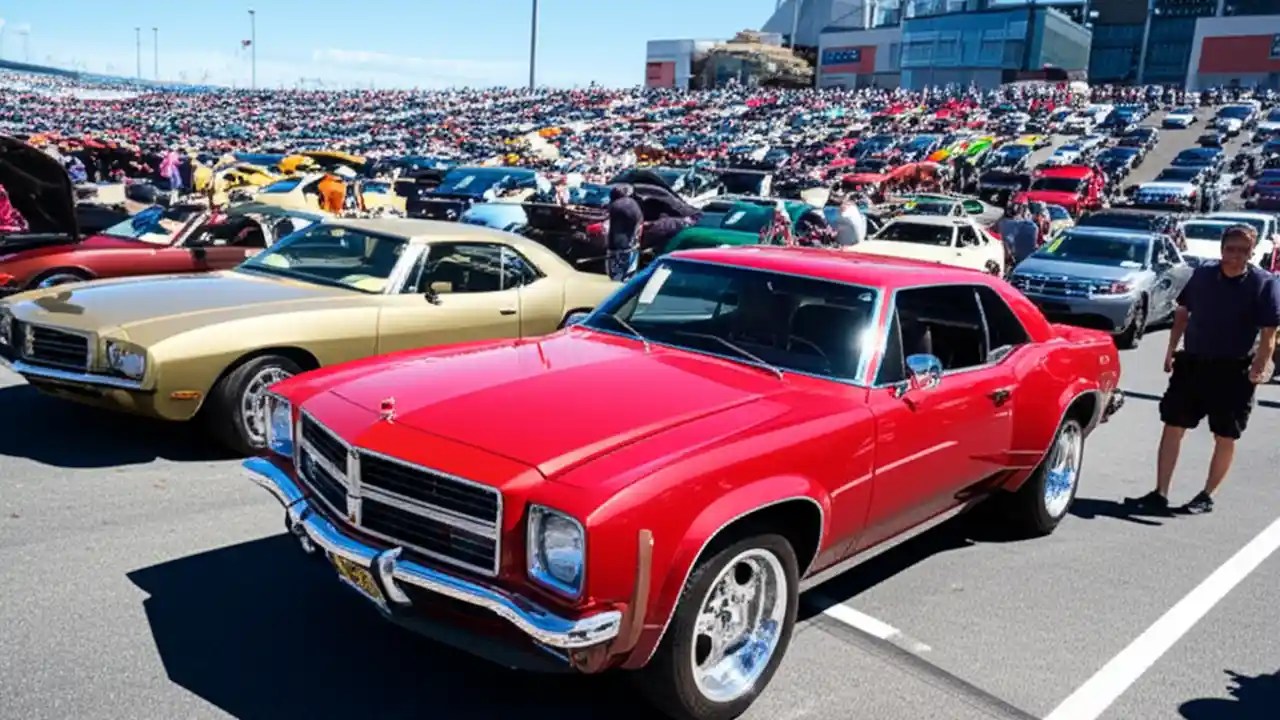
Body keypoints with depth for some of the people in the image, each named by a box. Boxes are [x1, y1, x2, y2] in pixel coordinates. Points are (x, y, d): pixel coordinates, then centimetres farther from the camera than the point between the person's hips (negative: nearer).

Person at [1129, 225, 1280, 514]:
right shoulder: (1203, 274, 2)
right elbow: (1183, 313, 12)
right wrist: (1171, 351, 9)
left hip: (1233, 371, -3)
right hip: (1191, 363, 3)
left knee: (1225, 437, 6)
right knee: (1172, 427, 2)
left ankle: (1207, 496, 21)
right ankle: (1160, 494, 8)